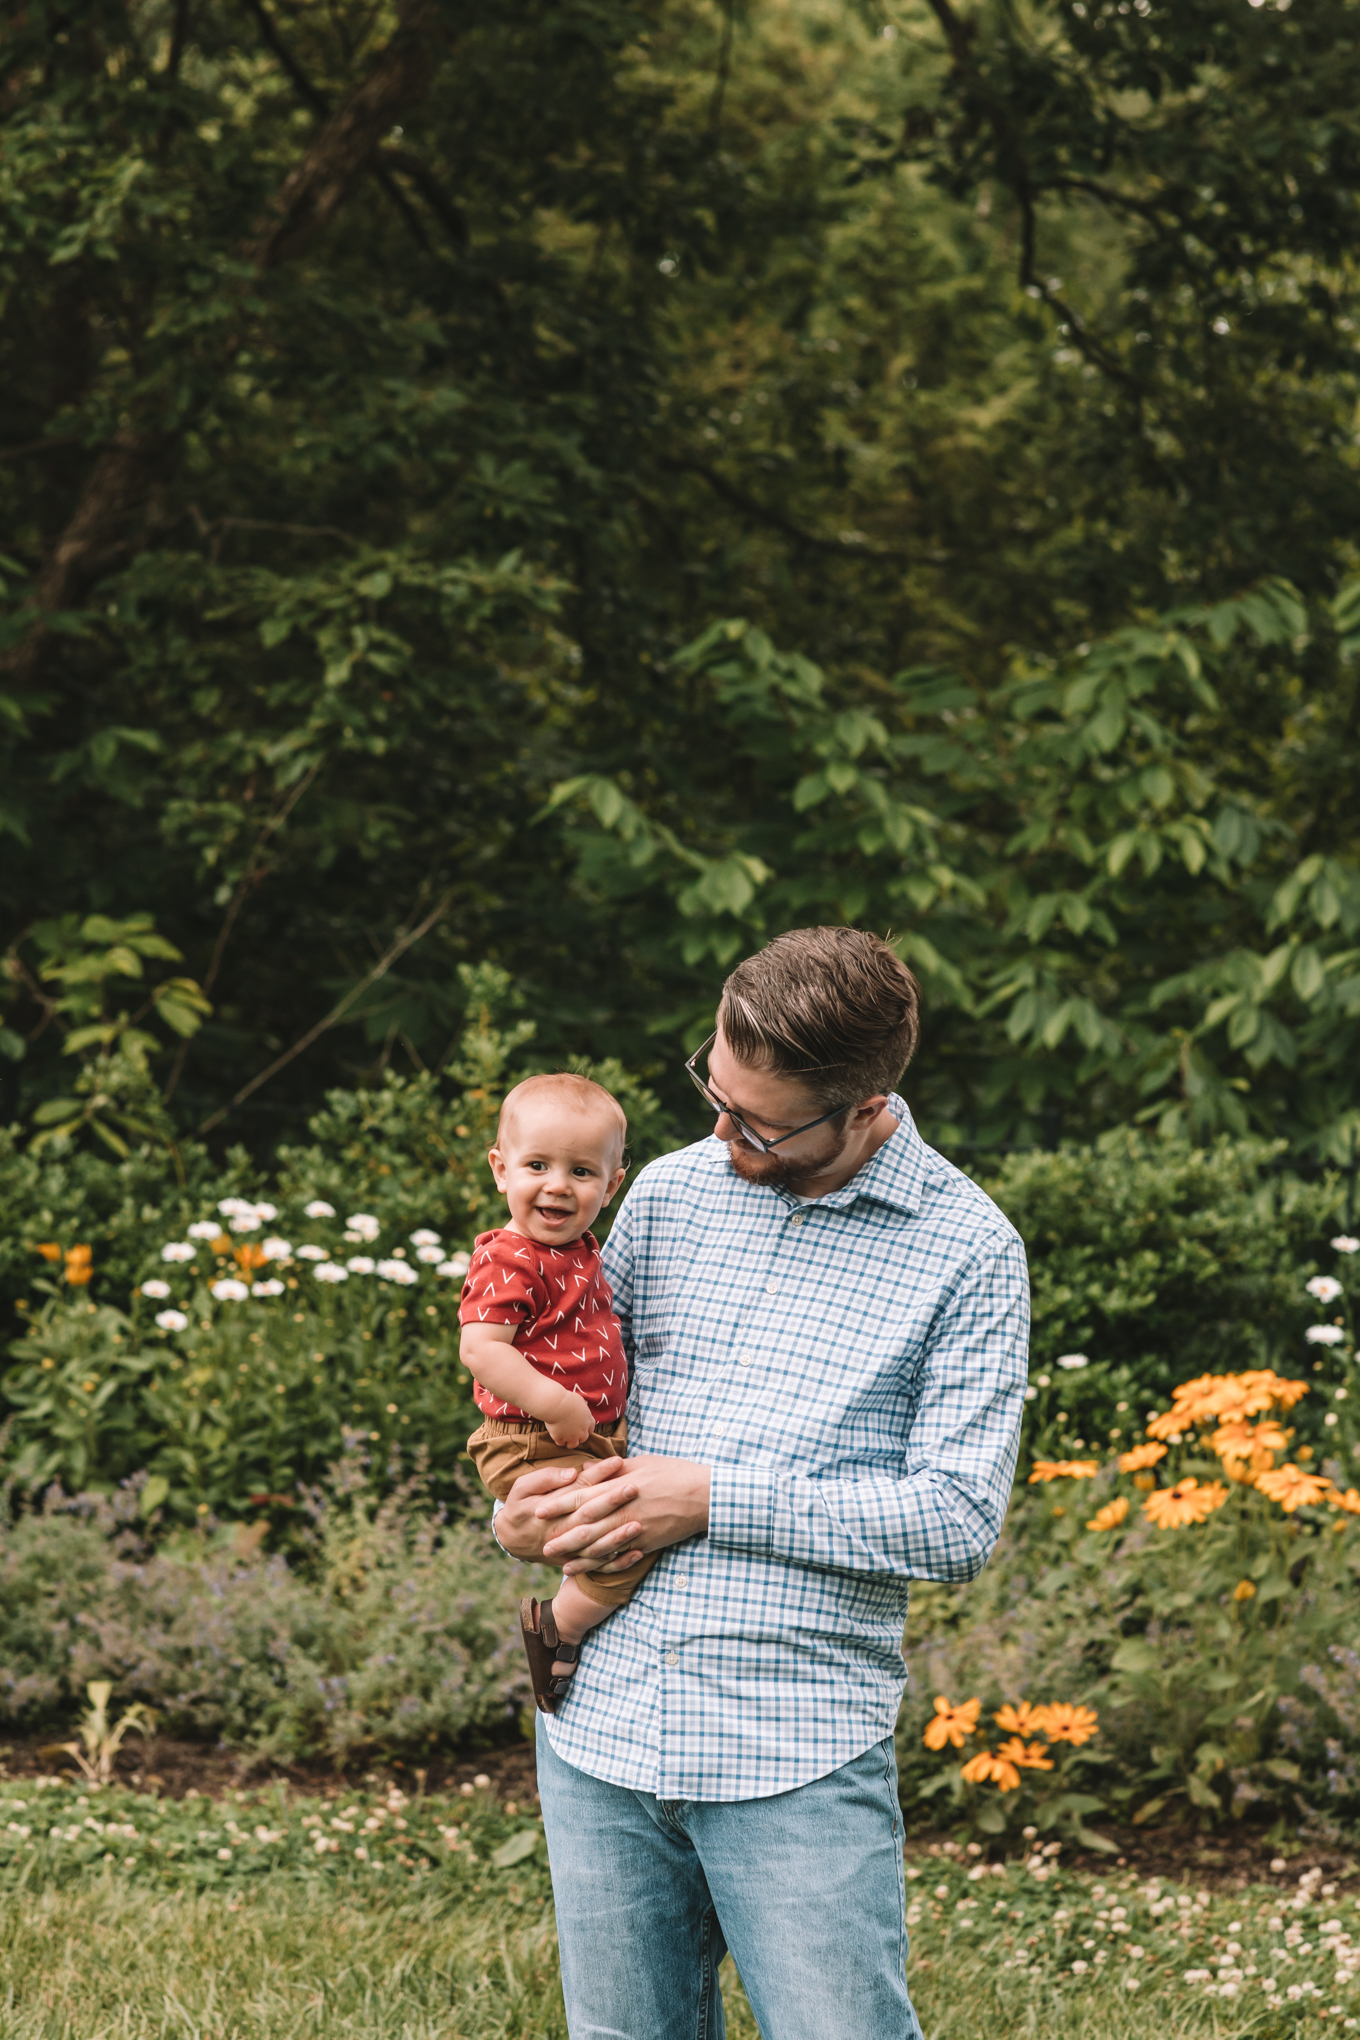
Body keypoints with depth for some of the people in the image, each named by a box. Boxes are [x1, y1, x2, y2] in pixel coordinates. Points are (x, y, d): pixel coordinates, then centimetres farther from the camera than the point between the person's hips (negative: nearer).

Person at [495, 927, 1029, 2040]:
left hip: (799, 1756, -4)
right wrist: (520, 1502, 0)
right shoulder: (668, 1194, 9)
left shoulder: (967, 1250, -5)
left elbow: (959, 1519, -10)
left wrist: (713, 1499, -12)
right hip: (602, 1728, 4)